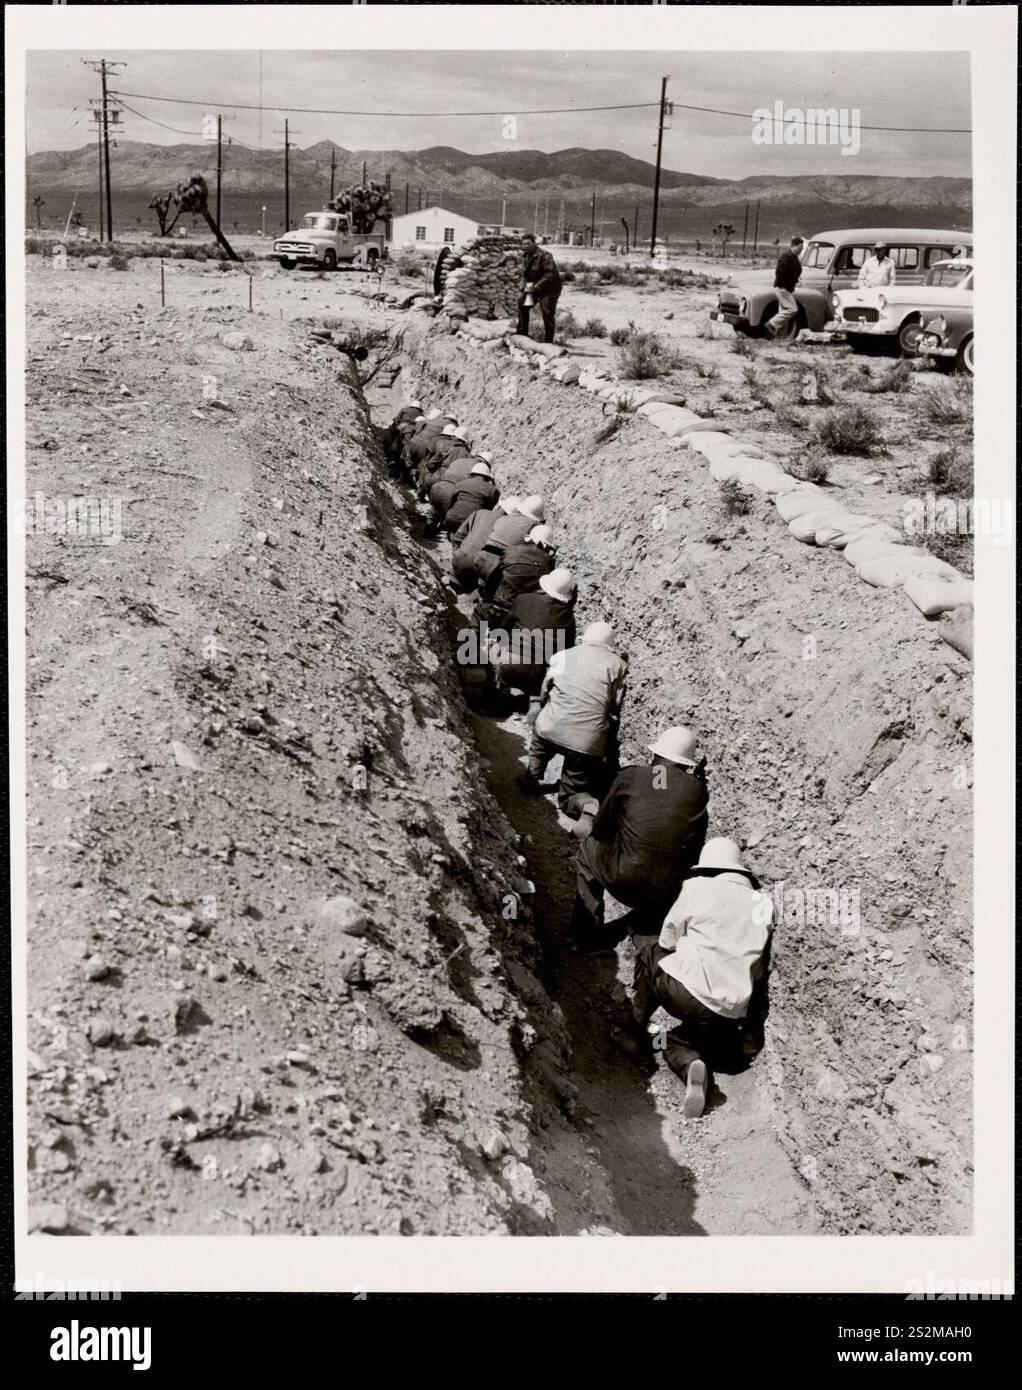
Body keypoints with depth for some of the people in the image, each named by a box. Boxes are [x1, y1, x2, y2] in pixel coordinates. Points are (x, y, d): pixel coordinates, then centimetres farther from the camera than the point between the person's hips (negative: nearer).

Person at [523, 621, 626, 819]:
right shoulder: (617, 665, 8)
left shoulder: (562, 656, 12)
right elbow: (615, 708, 8)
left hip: (552, 728, 1)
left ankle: (533, 777, 28)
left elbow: (544, 695, 20)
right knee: (569, 795, 14)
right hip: (590, 741, 0)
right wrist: (610, 748, 20)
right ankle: (590, 806, -16)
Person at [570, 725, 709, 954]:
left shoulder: (629, 777, 0)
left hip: (621, 882, 0)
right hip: (668, 893, 0)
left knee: (589, 847, 29)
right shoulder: (697, 788, 2)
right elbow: (694, 851, 11)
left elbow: (600, 828, 12)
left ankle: (587, 937, 24)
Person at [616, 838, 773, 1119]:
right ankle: (694, 1064, -4)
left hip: (686, 993, -4)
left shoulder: (698, 887, 1)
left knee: (646, 945, 23)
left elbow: (667, 941, 10)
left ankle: (636, 1031, 23)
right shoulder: (764, 904, 13)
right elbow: (757, 969, 17)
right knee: (677, 1040, 31)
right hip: (731, 1015, 4)